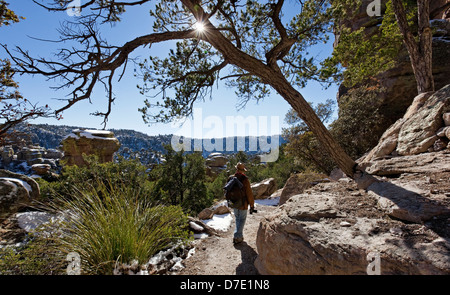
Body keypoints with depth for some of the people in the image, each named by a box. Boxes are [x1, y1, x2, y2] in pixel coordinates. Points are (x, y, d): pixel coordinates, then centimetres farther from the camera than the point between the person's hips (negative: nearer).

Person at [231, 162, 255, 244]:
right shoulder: (245, 180, -21)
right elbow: (249, 194, -18)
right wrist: (252, 205, -7)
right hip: (243, 204, -4)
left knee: (237, 219, 21)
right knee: (242, 220, 11)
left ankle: (240, 236, 27)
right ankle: (237, 237, 12)